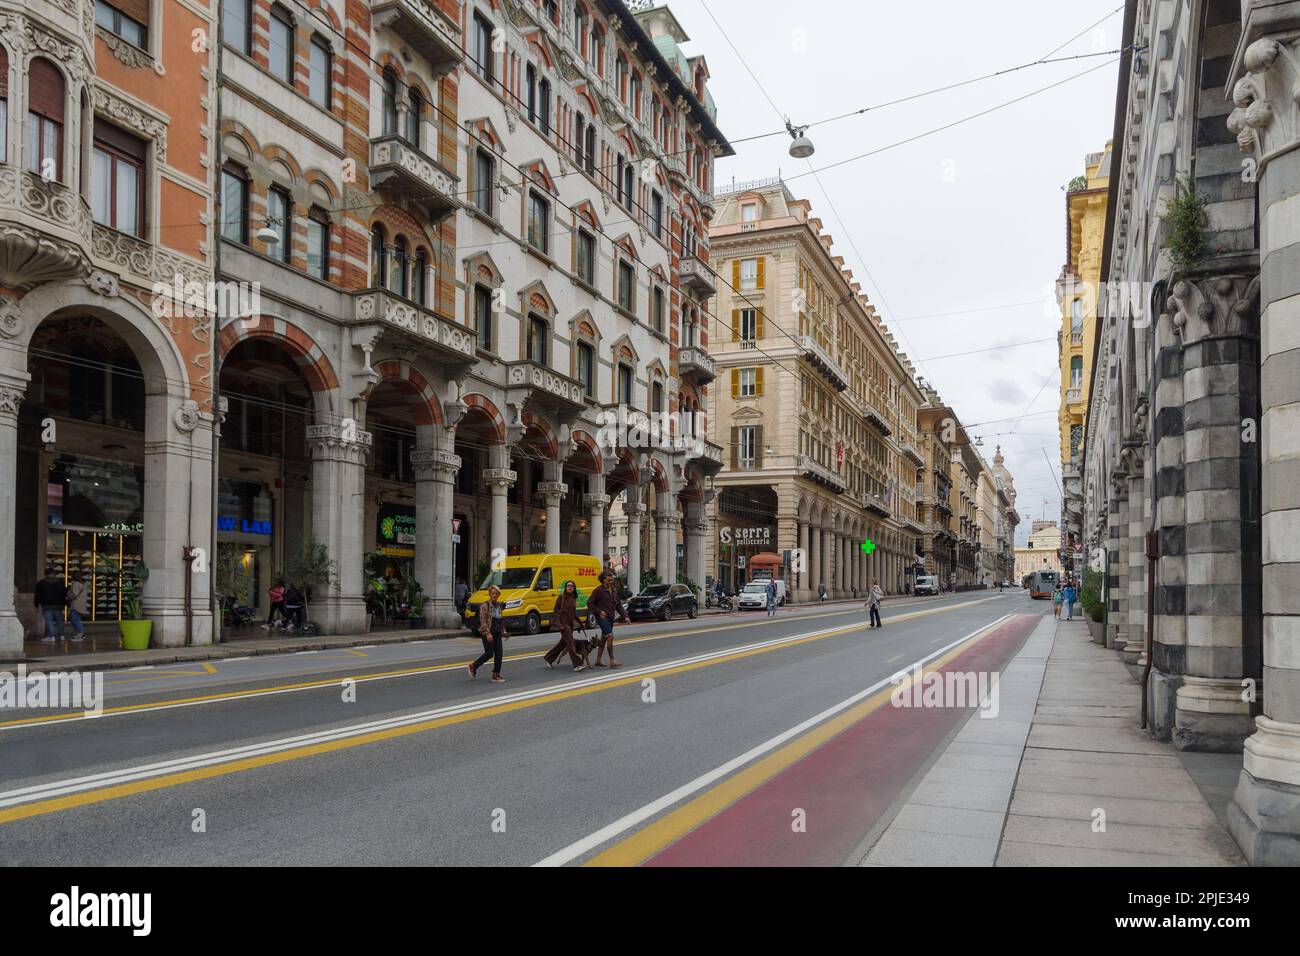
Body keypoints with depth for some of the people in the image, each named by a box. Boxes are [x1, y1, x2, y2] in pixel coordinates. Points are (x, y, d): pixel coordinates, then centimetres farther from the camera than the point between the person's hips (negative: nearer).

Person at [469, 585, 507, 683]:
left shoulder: (499, 605, 12)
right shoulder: (485, 605, -9)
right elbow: (483, 620, -15)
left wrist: (503, 632, 17)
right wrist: (488, 633, -23)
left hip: (497, 633, 7)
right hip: (487, 633, -7)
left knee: (499, 653, 0)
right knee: (489, 653, -5)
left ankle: (496, 675, 5)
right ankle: (473, 667, 15)